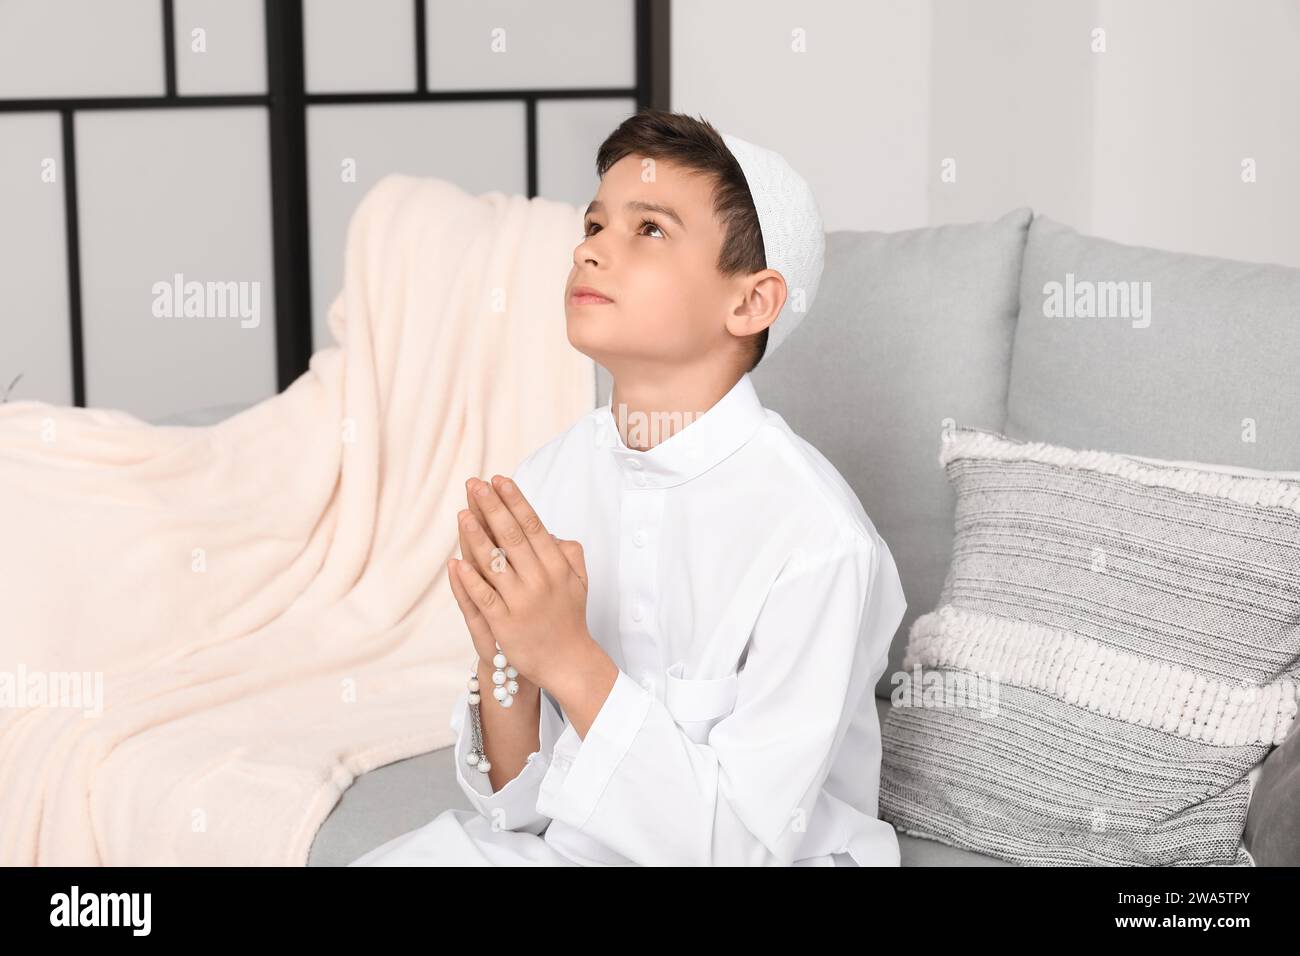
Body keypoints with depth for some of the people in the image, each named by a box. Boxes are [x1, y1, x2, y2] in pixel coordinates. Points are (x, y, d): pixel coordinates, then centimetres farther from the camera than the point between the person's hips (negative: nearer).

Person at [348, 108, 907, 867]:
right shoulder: (543, 484, -6)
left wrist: (570, 659, -26)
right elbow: (521, 805, -2)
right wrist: (505, 663, -20)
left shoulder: (818, 535, -20)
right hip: (569, 839, 3)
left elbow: (741, 842, -19)